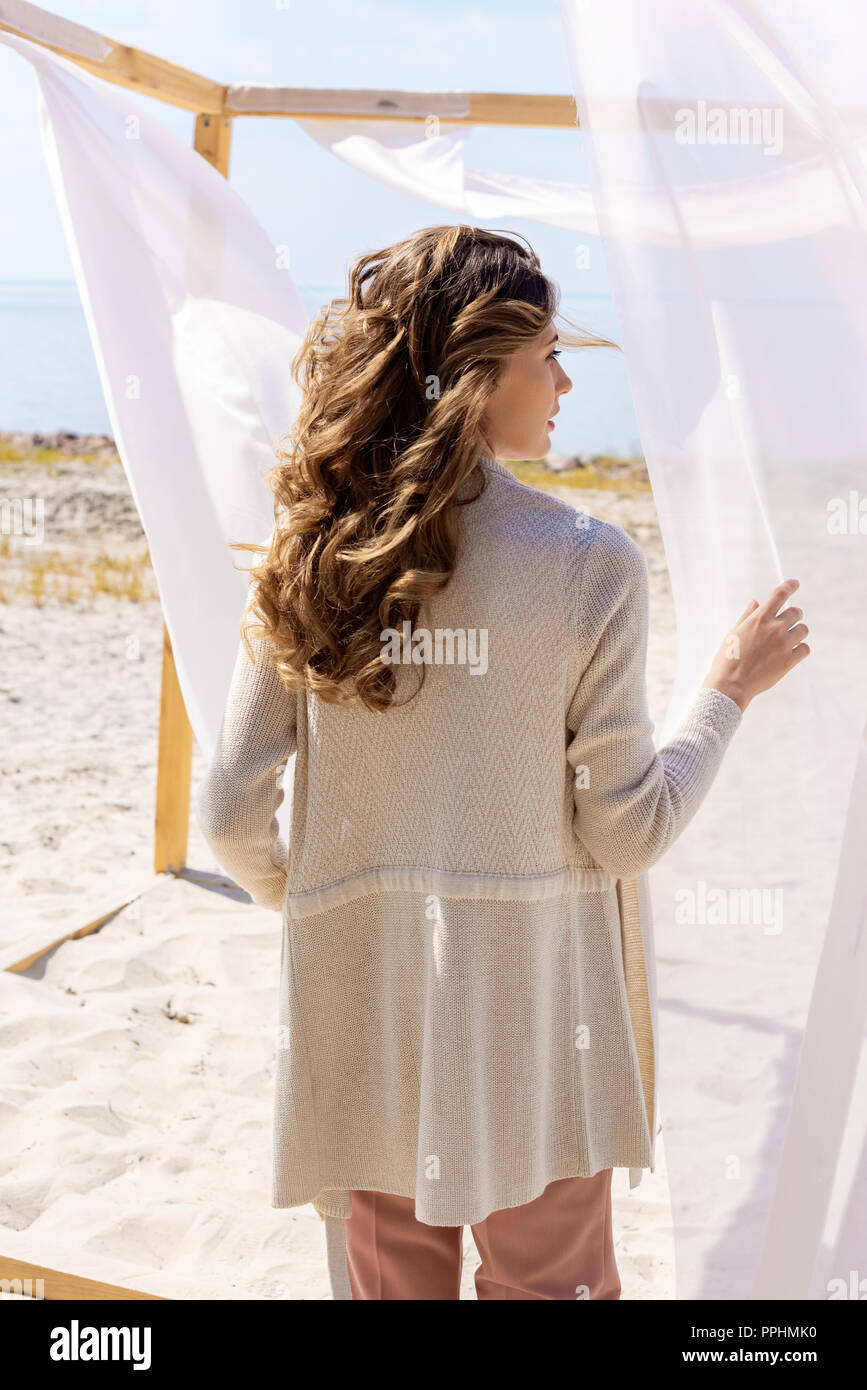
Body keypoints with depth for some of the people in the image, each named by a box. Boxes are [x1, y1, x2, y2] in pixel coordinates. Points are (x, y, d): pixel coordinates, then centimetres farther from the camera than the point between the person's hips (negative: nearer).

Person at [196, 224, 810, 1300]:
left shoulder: (302, 561, -5)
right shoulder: (586, 562, -14)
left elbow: (233, 820, -3)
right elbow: (627, 831, -10)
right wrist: (732, 685, 4)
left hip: (359, 1019, 3)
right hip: (530, 1023, -3)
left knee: (388, 1283, 21)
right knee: (548, 1282, 17)